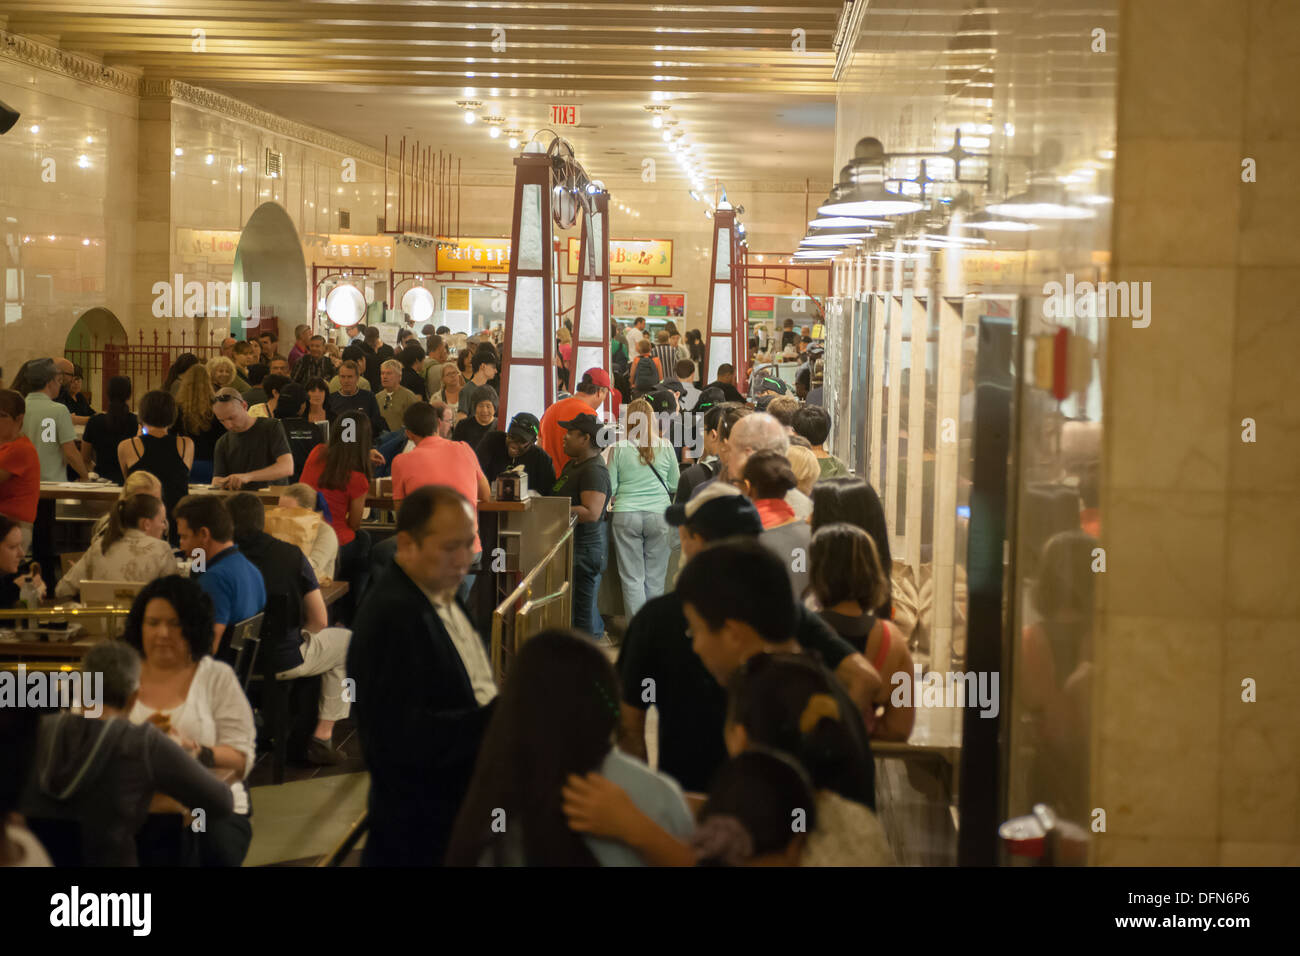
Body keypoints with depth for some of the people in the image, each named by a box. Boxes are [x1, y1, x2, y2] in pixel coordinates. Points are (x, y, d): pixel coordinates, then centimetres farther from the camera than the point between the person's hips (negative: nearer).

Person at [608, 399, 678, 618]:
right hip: (659, 516, 1)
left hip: (626, 516, -1)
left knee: (632, 578, 5)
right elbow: (675, 485, 8)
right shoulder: (665, 446, -1)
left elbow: (610, 488, 1)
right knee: (655, 579, 9)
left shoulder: (618, 449, -3)